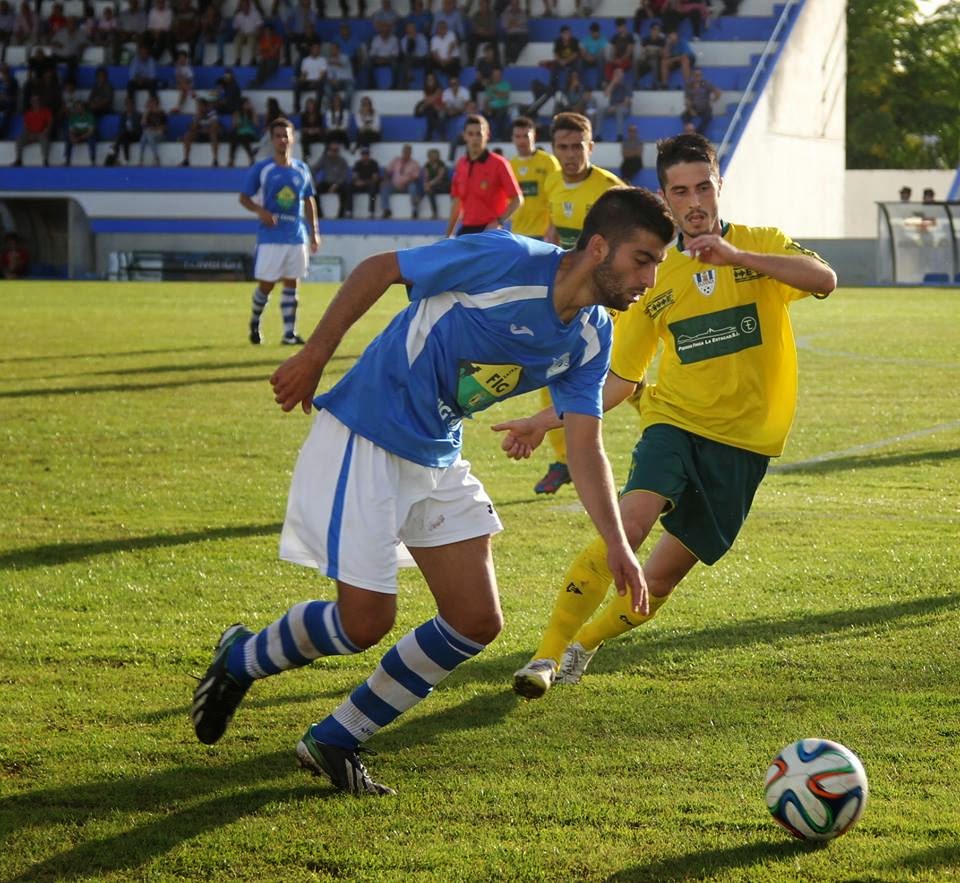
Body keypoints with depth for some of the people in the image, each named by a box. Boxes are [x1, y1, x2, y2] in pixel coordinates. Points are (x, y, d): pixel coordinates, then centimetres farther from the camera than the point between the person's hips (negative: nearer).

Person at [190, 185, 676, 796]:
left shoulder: (591, 340, -1)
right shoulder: (505, 261, -23)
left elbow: (586, 447, 1)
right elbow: (378, 269, -14)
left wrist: (617, 545, -11)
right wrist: (313, 359, -11)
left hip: (437, 460, 8)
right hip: (363, 440, -8)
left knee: (477, 624, 1)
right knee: (366, 620, -8)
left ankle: (334, 743, 15)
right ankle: (241, 660, 23)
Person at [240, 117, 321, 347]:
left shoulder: (302, 169, 9)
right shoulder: (261, 169, -2)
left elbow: (309, 201, 16)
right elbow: (244, 198, 1)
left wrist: (314, 232, 12)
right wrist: (260, 211, -18)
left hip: (297, 236, 3)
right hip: (270, 236, -3)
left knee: (291, 284, 2)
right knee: (266, 284, -2)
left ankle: (289, 333, 4)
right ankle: (254, 321, 24)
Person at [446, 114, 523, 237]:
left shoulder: (498, 164, -7)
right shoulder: (460, 165, 9)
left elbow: (517, 200, -8)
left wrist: (499, 221, -20)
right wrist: (448, 235, 15)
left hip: (489, 230, -6)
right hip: (466, 231, 6)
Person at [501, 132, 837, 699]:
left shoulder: (762, 246, 1)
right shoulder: (653, 277, 5)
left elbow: (824, 280, -21)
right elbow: (619, 379, 10)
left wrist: (738, 256, -31)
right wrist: (546, 422, 1)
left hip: (745, 439, -1)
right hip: (675, 419, 1)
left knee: (663, 575, 2)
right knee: (628, 526, -26)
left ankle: (585, 644, 27)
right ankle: (548, 655, -23)